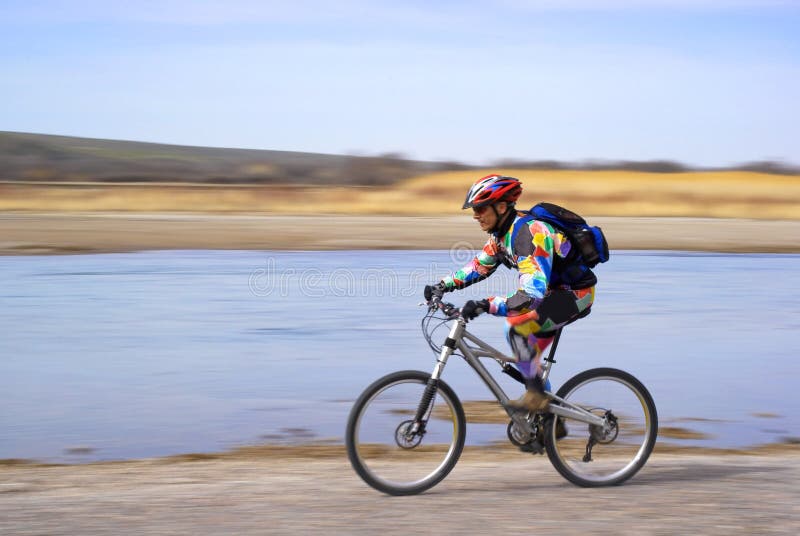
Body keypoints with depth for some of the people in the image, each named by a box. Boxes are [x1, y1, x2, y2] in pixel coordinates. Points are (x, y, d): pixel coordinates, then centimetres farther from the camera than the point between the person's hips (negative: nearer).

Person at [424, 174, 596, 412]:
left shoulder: (529, 233, -30)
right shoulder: (502, 231, 0)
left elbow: (531, 295, -38)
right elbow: (480, 265, 15)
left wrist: (485, 305, -44)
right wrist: (443, 285, 1)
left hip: (576, 294, -10)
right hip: (553, 290, 10)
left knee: (516, 324, -28)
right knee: (524, 354, 12)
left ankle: (536, 395, -16)